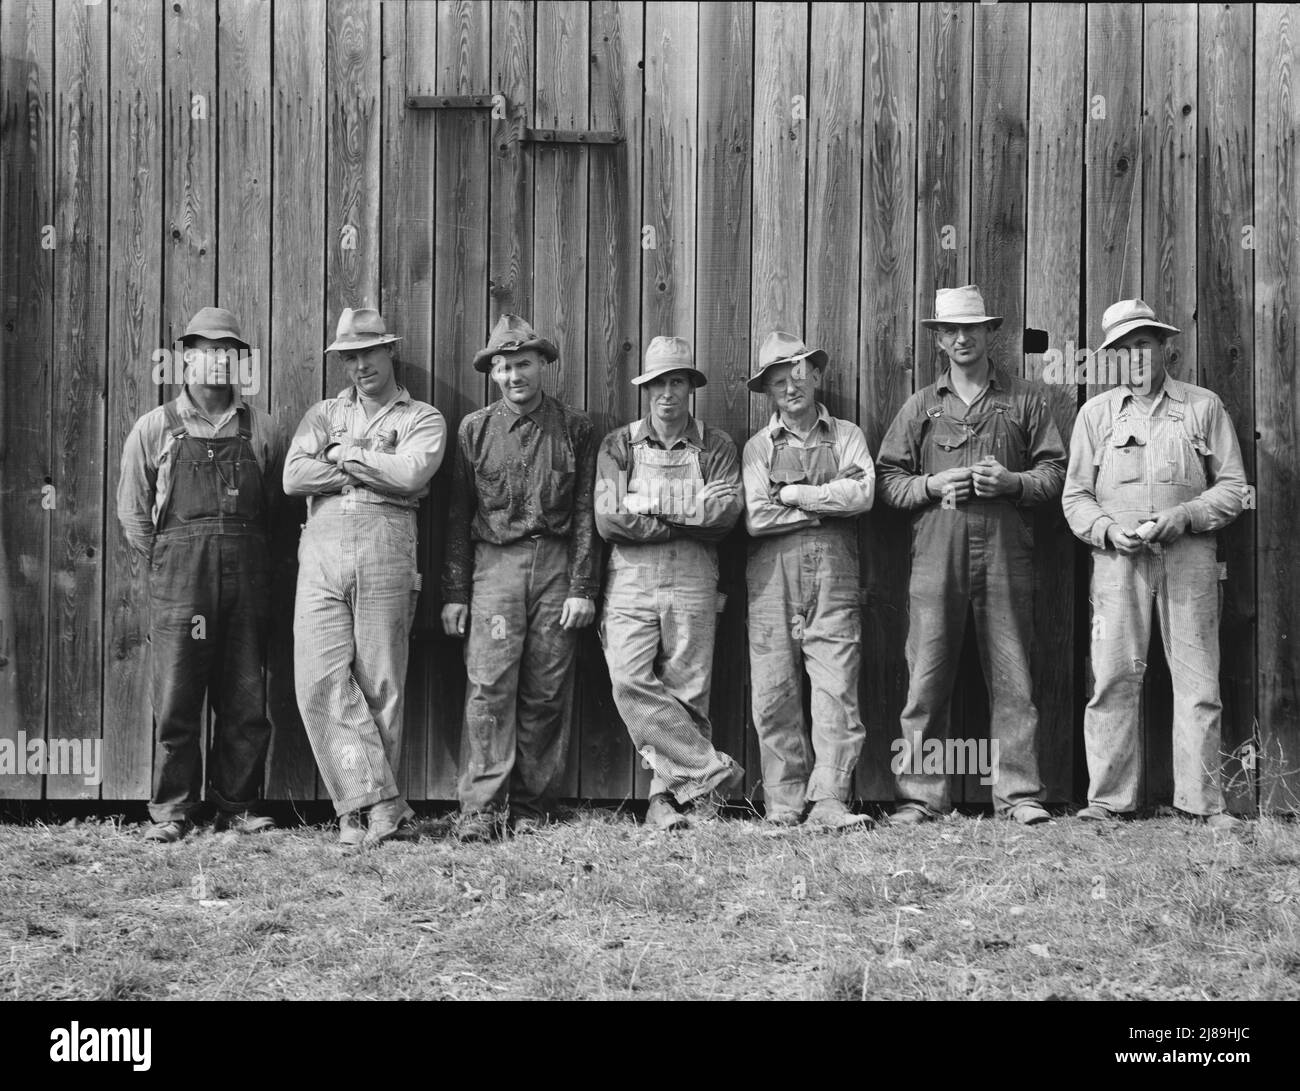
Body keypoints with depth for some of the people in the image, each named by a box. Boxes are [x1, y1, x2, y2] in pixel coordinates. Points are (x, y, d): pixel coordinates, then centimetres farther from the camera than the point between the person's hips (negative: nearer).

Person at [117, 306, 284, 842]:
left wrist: (249, 555, 6)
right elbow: (132, 509, 10)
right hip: (179, 578, -2)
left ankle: (237, 806, 14)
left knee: (245, 702, 4)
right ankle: (170, 811, 7)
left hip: (247, 577, 2)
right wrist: (167, 563, 4)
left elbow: (276, 505, 14)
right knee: (175, 701, -2)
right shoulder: (155, 428, 7)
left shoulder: (261, 430, 11)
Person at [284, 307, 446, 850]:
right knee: (319, 680, -9)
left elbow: (409, 474, -9)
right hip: (321, 548, 3)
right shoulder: (323, 414, 20)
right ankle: (382, 805, -7)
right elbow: (293, 477, 3)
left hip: (385, 549, -3)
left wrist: (345, 456, 1)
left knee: (380, 684, -3)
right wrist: (373, 473, -1)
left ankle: (363, 809, 6)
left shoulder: (422, 419, 12)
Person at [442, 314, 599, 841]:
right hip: (494, 565, 0)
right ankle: (481, 808, -11)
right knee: (489, 686, -11)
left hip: (557, 565, 0)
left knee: (547, 693, 2)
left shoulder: (573, 427, 7)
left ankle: (530, 807, 9)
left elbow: (585, 513, 5)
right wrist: (454, 594, 3)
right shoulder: (475, 429, 9)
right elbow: (458, 516, 9)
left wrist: (583, 588, -2)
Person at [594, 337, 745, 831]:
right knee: (630, 681, -15)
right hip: (631, 578, 0)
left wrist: (651, 505, -9)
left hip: (692, 581, 0)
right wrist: (691, 517, -6)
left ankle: (667, 796, 5)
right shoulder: (618, 445, 10)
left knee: (685, 691, -3)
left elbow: (727, 511, -7)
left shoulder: (716, 446, 10)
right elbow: (608, 519, -4)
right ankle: (711, 770, -9)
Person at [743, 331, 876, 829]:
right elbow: (756, 517, -2)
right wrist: (826, 504, -1)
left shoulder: (846, 436, 13)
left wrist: (794, 495, -2)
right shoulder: (759, 446, 12)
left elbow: (862, 494, -5)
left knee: (837, 689, -9)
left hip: (834, 574, 0)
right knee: (774, 693, -2)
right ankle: (783, 803, 4)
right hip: (772, 577, 0)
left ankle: (828, 801, -10)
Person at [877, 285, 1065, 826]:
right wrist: (932, 485, -6)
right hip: (936, 553, 1)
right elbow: (888, 479, 11)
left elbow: (1054, 472, 10)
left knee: (1011, 678, -1)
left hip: (1005, 552, 0)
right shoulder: (920, 406, 14)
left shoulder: (1023, 400, 12)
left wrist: (1013, 482, -8)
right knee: (926, 677, -3)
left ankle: (1019, 794, 3)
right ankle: (920, 795, 2)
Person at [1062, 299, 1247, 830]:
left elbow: (1232, 487, 7)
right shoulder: (1096, 413, 12)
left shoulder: (1204, 407, 9)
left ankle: (1203, 801, 5)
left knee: (1197, 680, -1)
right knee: (1114, 678, -3)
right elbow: (1075, 496, 11)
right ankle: (1108, 798, 3)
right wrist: (1108, 529, -8)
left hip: (1188, 557, 0)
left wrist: (1183, 516, -10)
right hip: (1118, 561, 1)